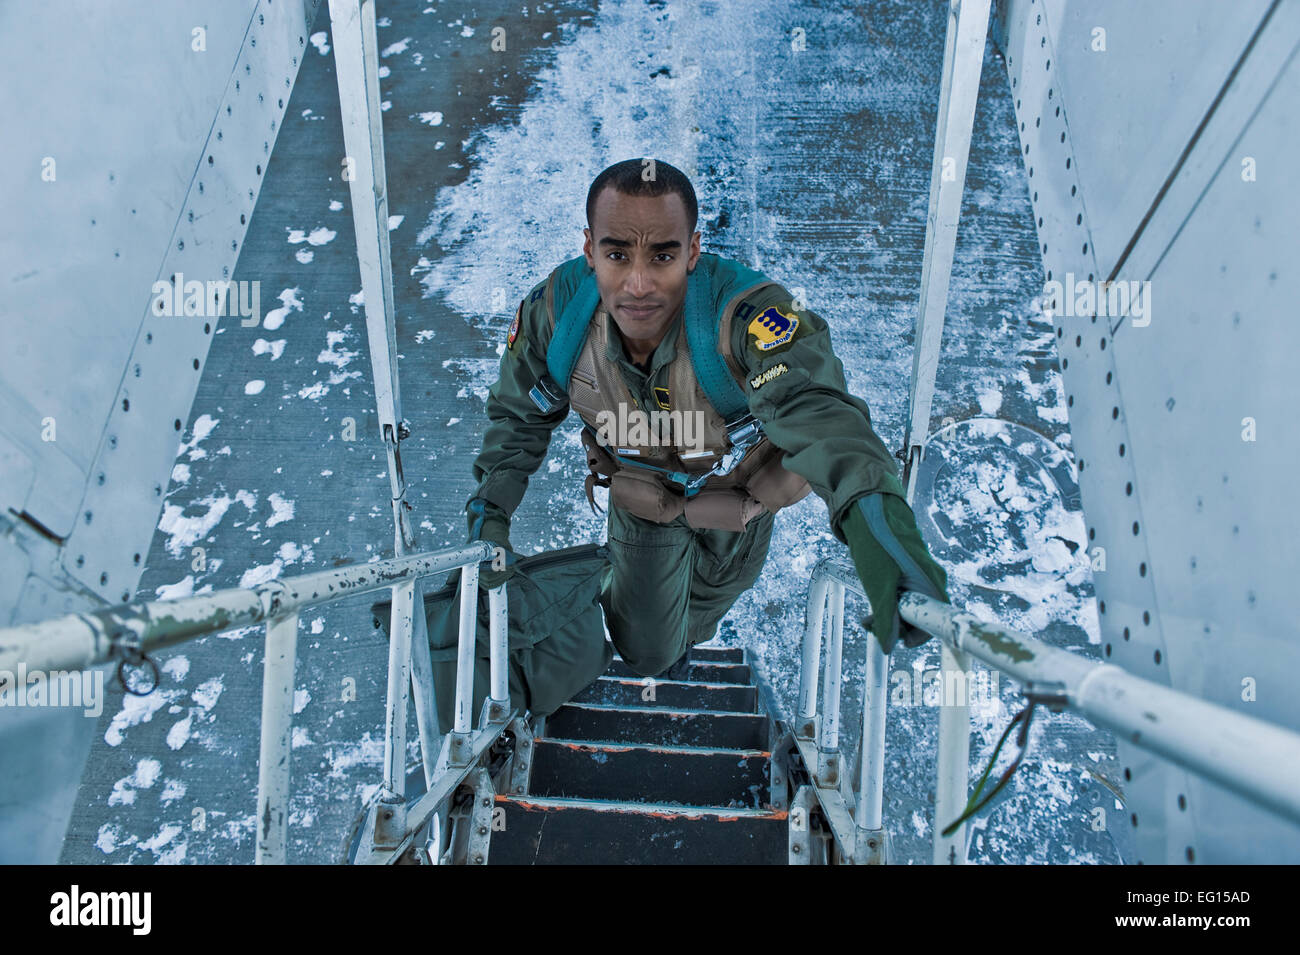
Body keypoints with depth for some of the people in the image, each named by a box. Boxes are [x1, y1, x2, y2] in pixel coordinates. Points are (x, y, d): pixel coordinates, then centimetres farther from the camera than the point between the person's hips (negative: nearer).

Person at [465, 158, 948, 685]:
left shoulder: (748, 314, -44)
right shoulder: (552, 312, -30)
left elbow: (813, 408, -62)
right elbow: (518, 414, -10)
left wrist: (872, 515, -82)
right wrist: (490, 507, -25)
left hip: (739, 491, 0)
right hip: (641, 497, 1)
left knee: (714, 592, 31)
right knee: (644, 649, 13)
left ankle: (682, 641, 71)